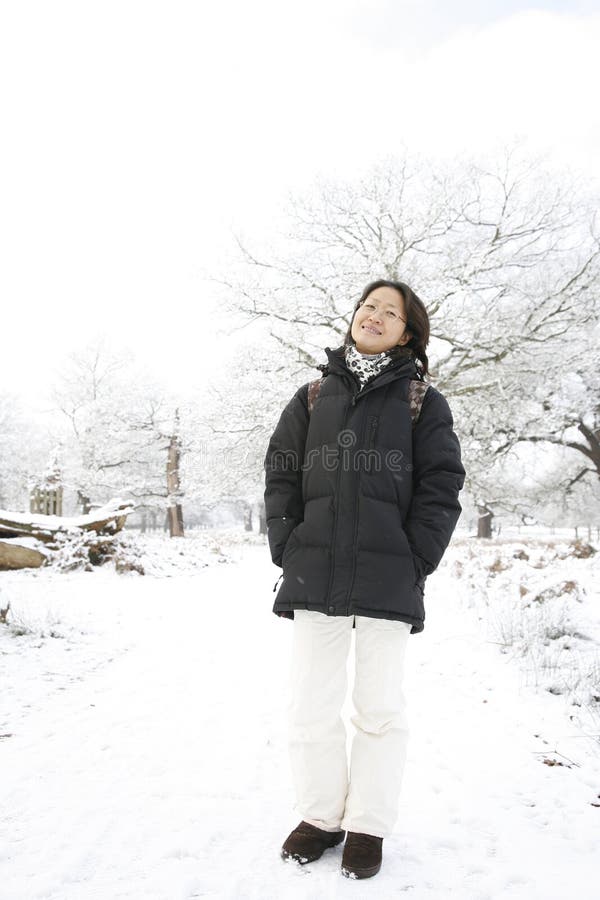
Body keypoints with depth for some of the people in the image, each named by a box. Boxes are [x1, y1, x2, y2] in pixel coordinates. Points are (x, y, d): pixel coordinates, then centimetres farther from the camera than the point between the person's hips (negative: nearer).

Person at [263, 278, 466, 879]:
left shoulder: (423, 401, 6)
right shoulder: (313, 397, 13)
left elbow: (441, 485, 0)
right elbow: (281, 473, 9)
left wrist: (415, 560, -9)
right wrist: (287, 549, -1)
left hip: (388, 578, -2)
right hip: (315, 574, 3)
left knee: (379, 707, 8)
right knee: (311, 705, 9)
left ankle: (368, 825, 25)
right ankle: (320, 815, 28)